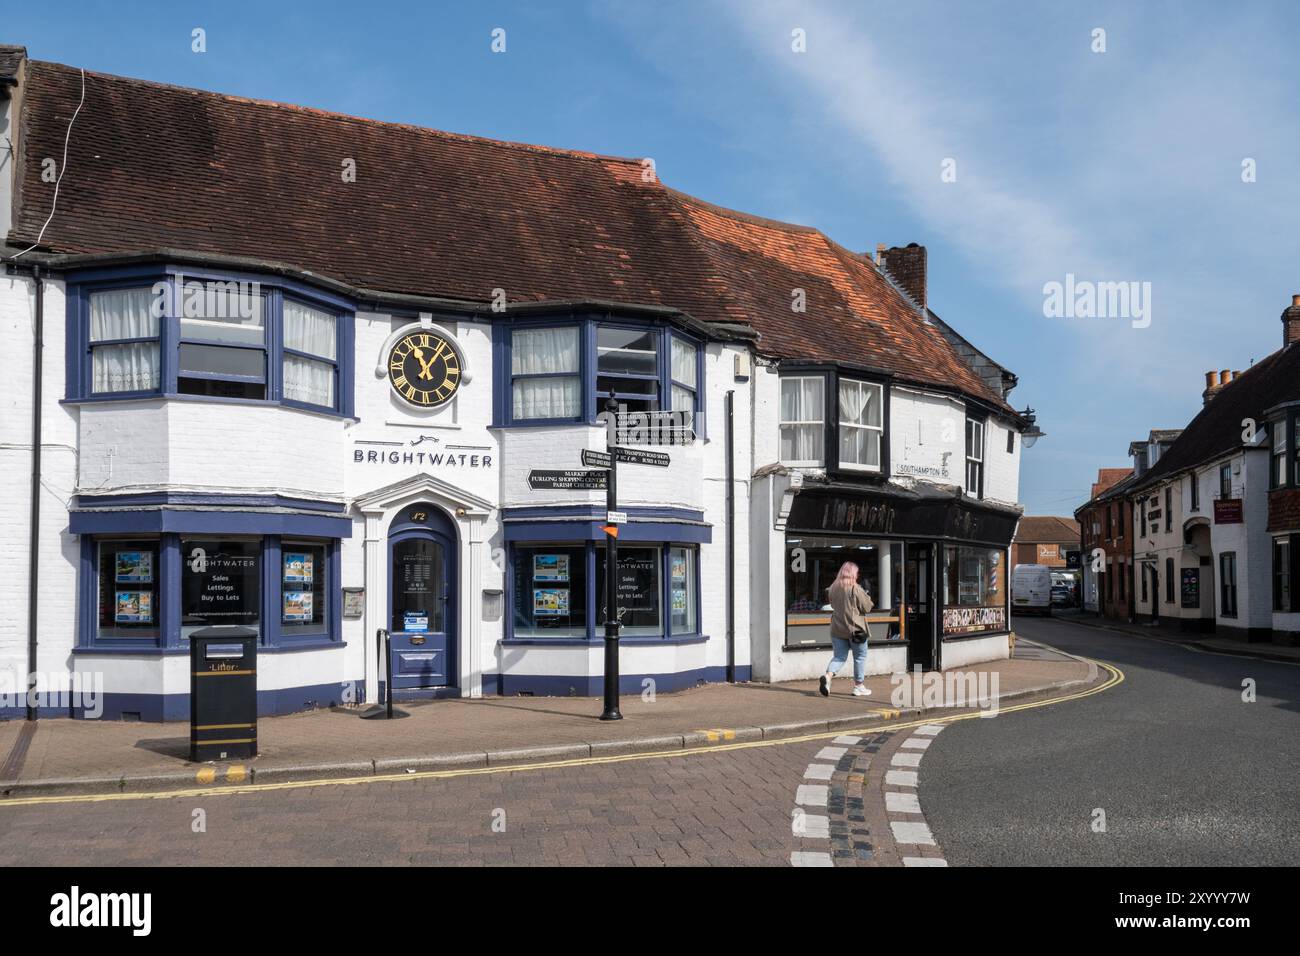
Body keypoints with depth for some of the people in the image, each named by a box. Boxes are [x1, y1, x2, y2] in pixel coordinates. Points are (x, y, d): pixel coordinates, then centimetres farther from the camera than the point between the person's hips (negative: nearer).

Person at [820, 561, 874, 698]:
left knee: (839, 656, 11)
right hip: (855, 628, -5)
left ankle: (828, 675, -15)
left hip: (837, 629, 5)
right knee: (860, 657, 12)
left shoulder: (833, 588, 3)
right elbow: (866, 607, -9)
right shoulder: (855, 589, -15)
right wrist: (867, 597, 8)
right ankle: (858, 686, 18)